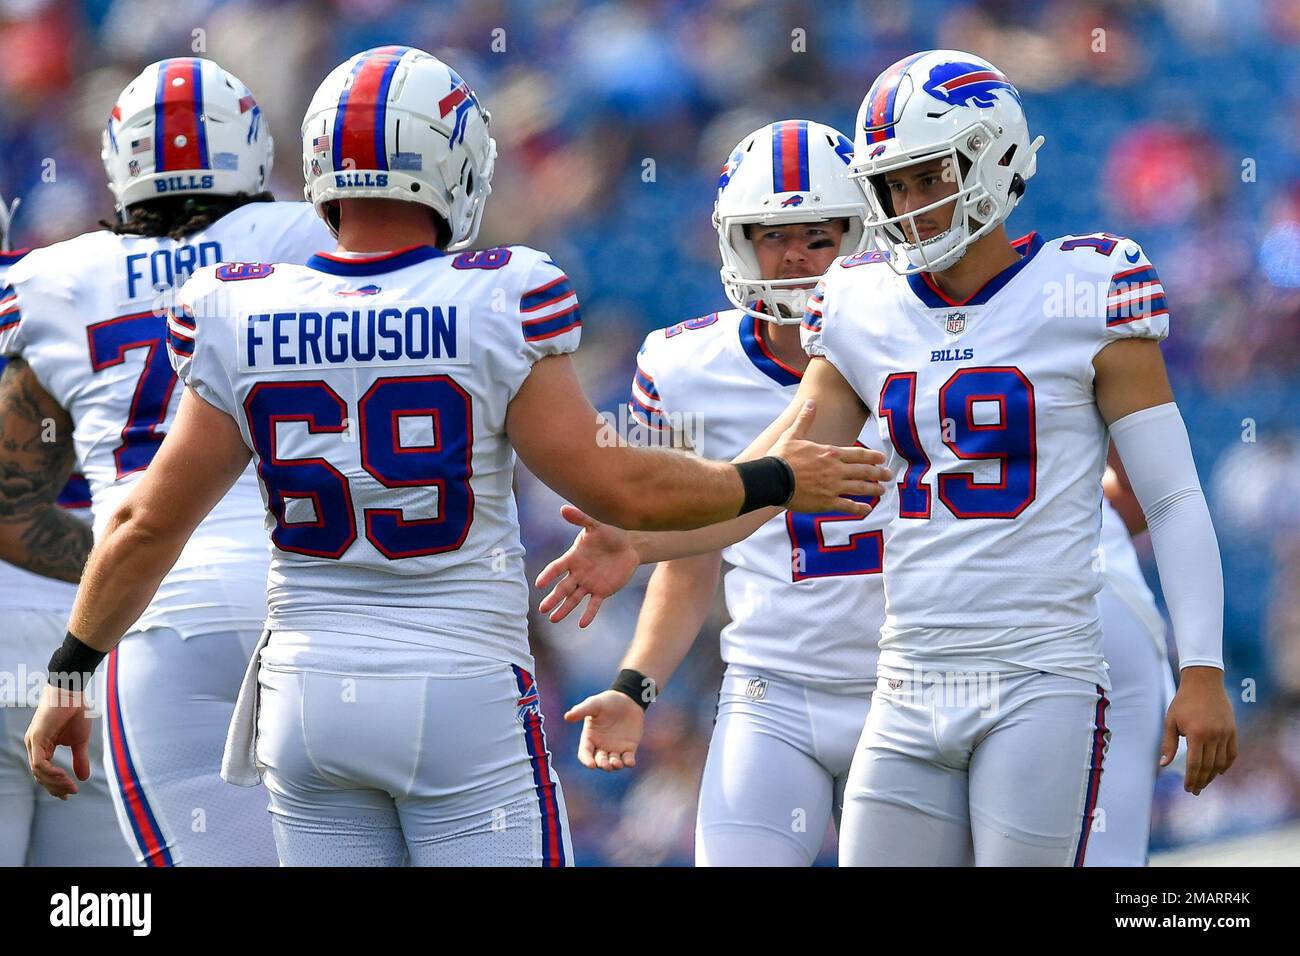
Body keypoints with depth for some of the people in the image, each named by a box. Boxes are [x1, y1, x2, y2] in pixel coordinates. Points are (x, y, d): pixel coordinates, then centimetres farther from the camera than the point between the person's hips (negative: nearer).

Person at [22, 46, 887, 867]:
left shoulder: (243, 321, 0)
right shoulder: (493, 309, -10)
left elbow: (151, 522, 5)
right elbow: (619, 489, -8)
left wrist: (71, 670, 17)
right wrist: (776, 483, 7)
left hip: (307, 693, 4)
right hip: (465, 693, -4)